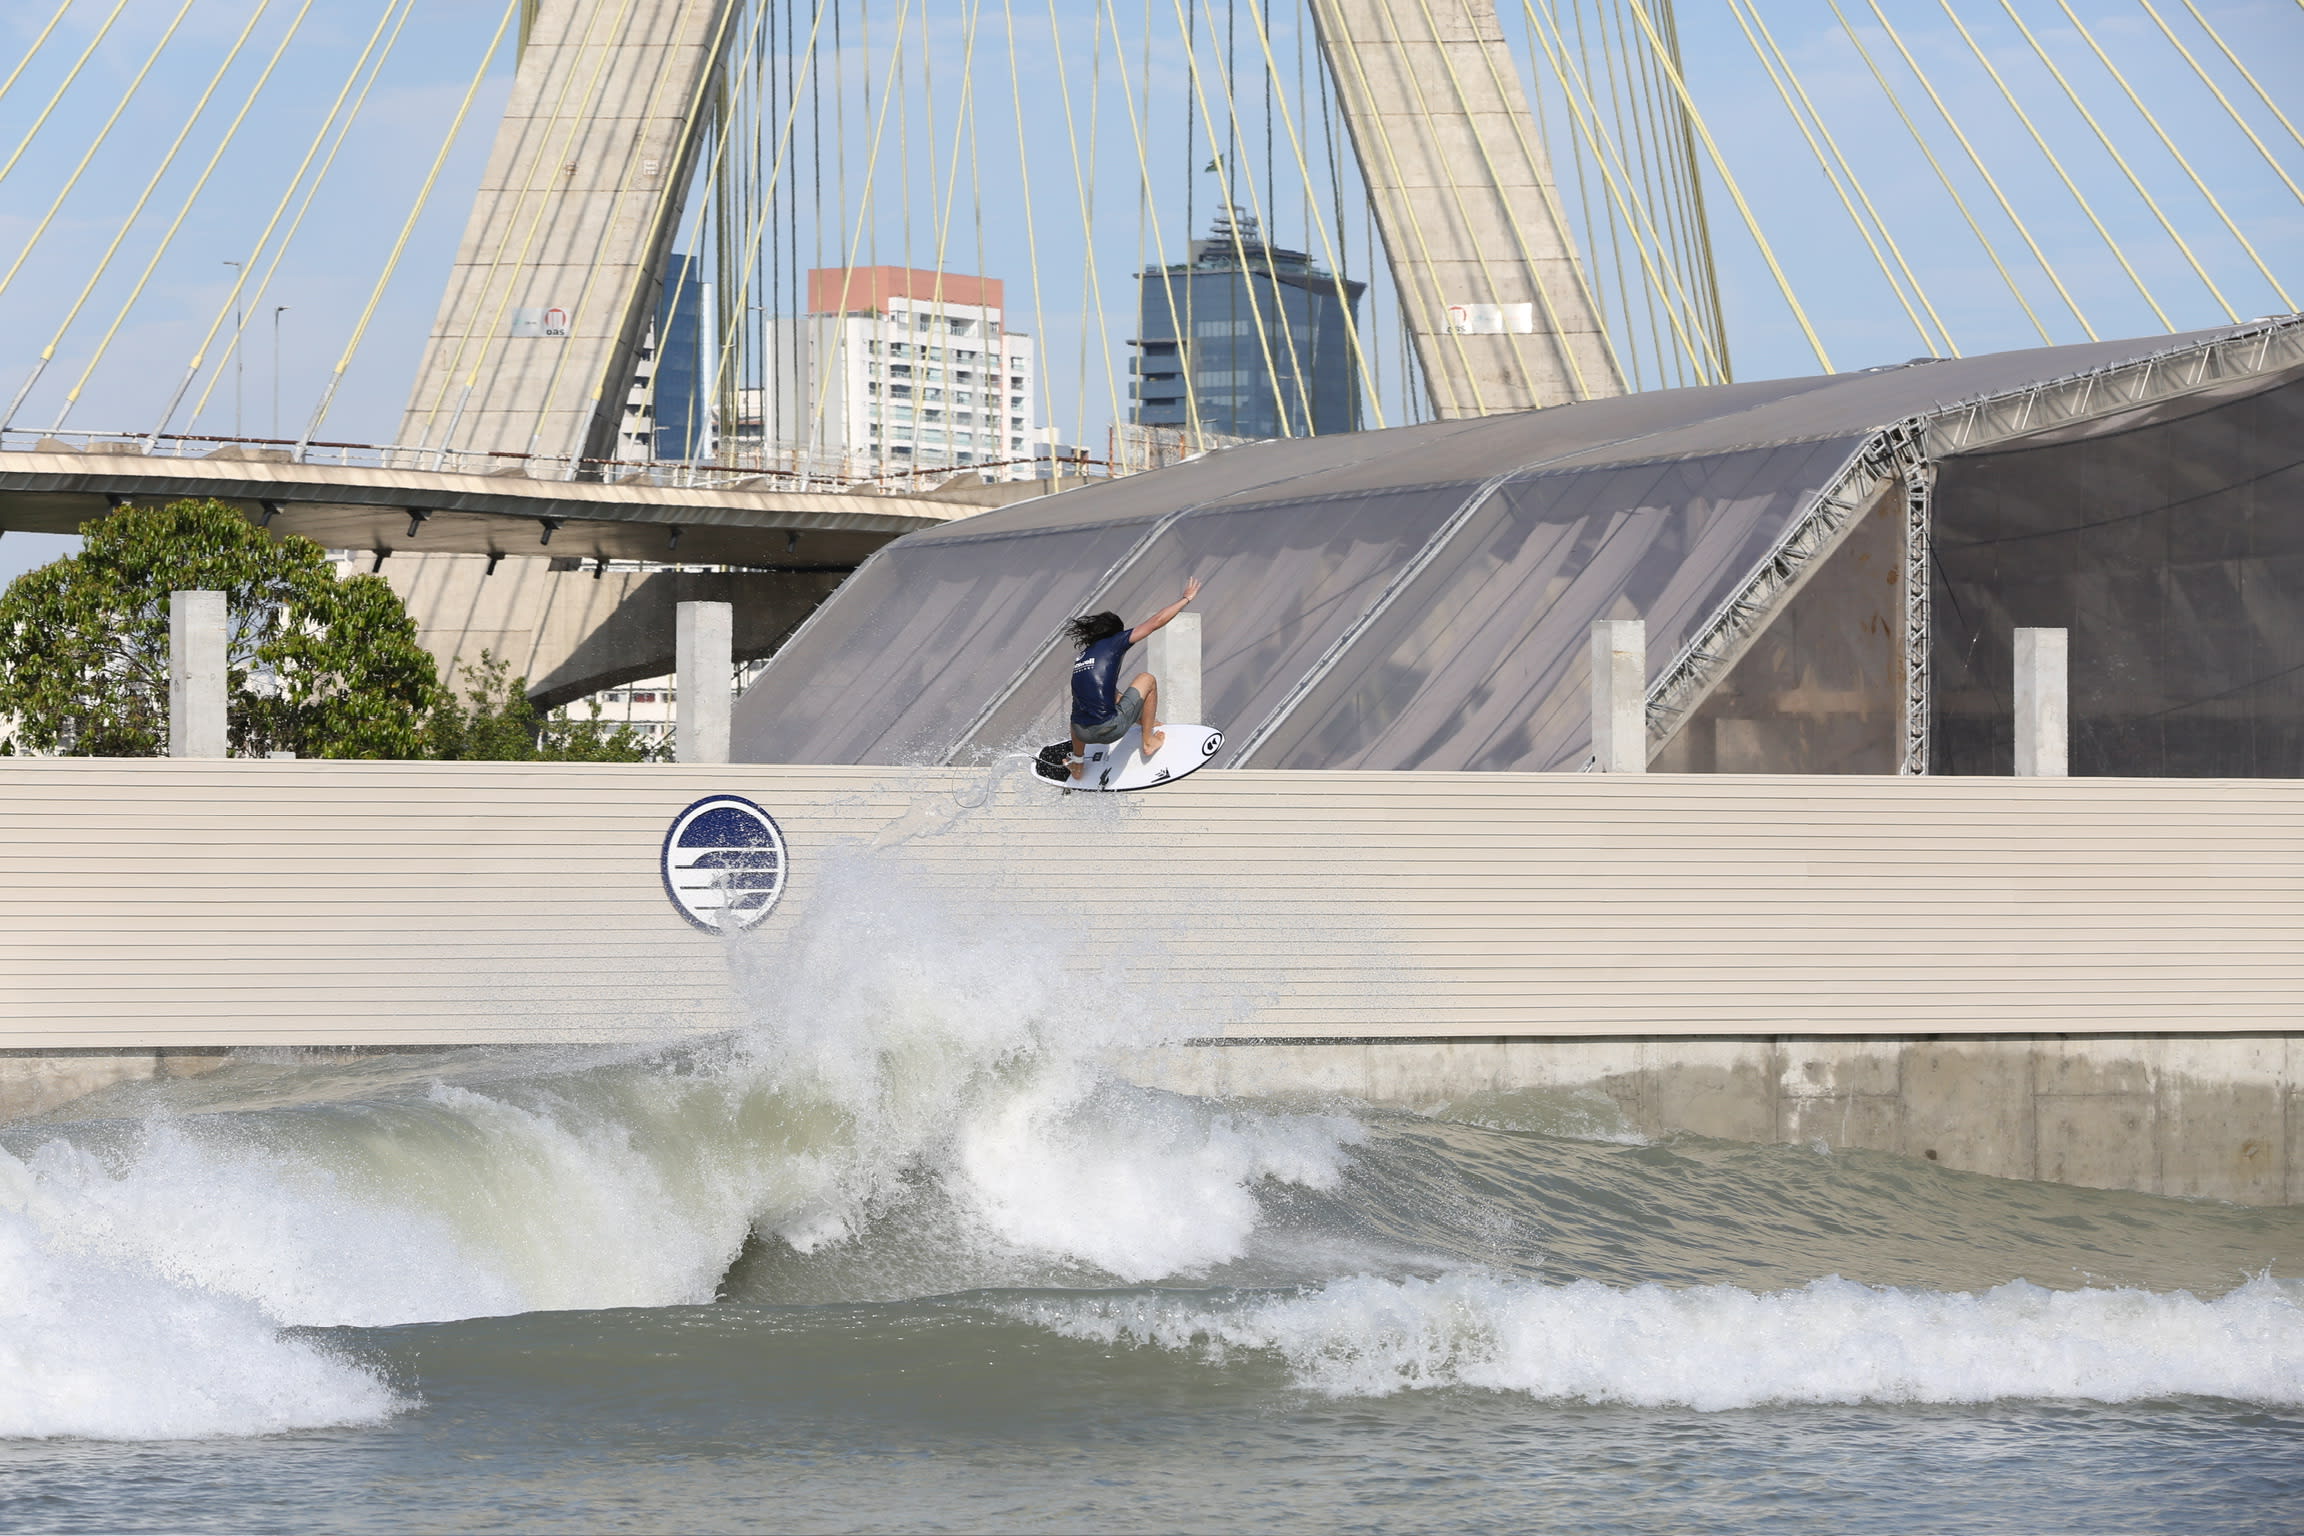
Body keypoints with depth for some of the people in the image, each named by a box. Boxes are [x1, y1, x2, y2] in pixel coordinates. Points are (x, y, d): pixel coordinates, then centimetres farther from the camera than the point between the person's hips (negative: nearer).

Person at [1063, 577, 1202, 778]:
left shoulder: (1081, 658, 19)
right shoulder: (1112, 643, 3)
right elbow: (1156, 621, 4)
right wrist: (1187, 598, 19)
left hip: (1082, 733, 6)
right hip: (1110, 730, -6)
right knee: (1147, 679, 15)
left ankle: (1076, 765, 46)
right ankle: (1148, 741, 21)